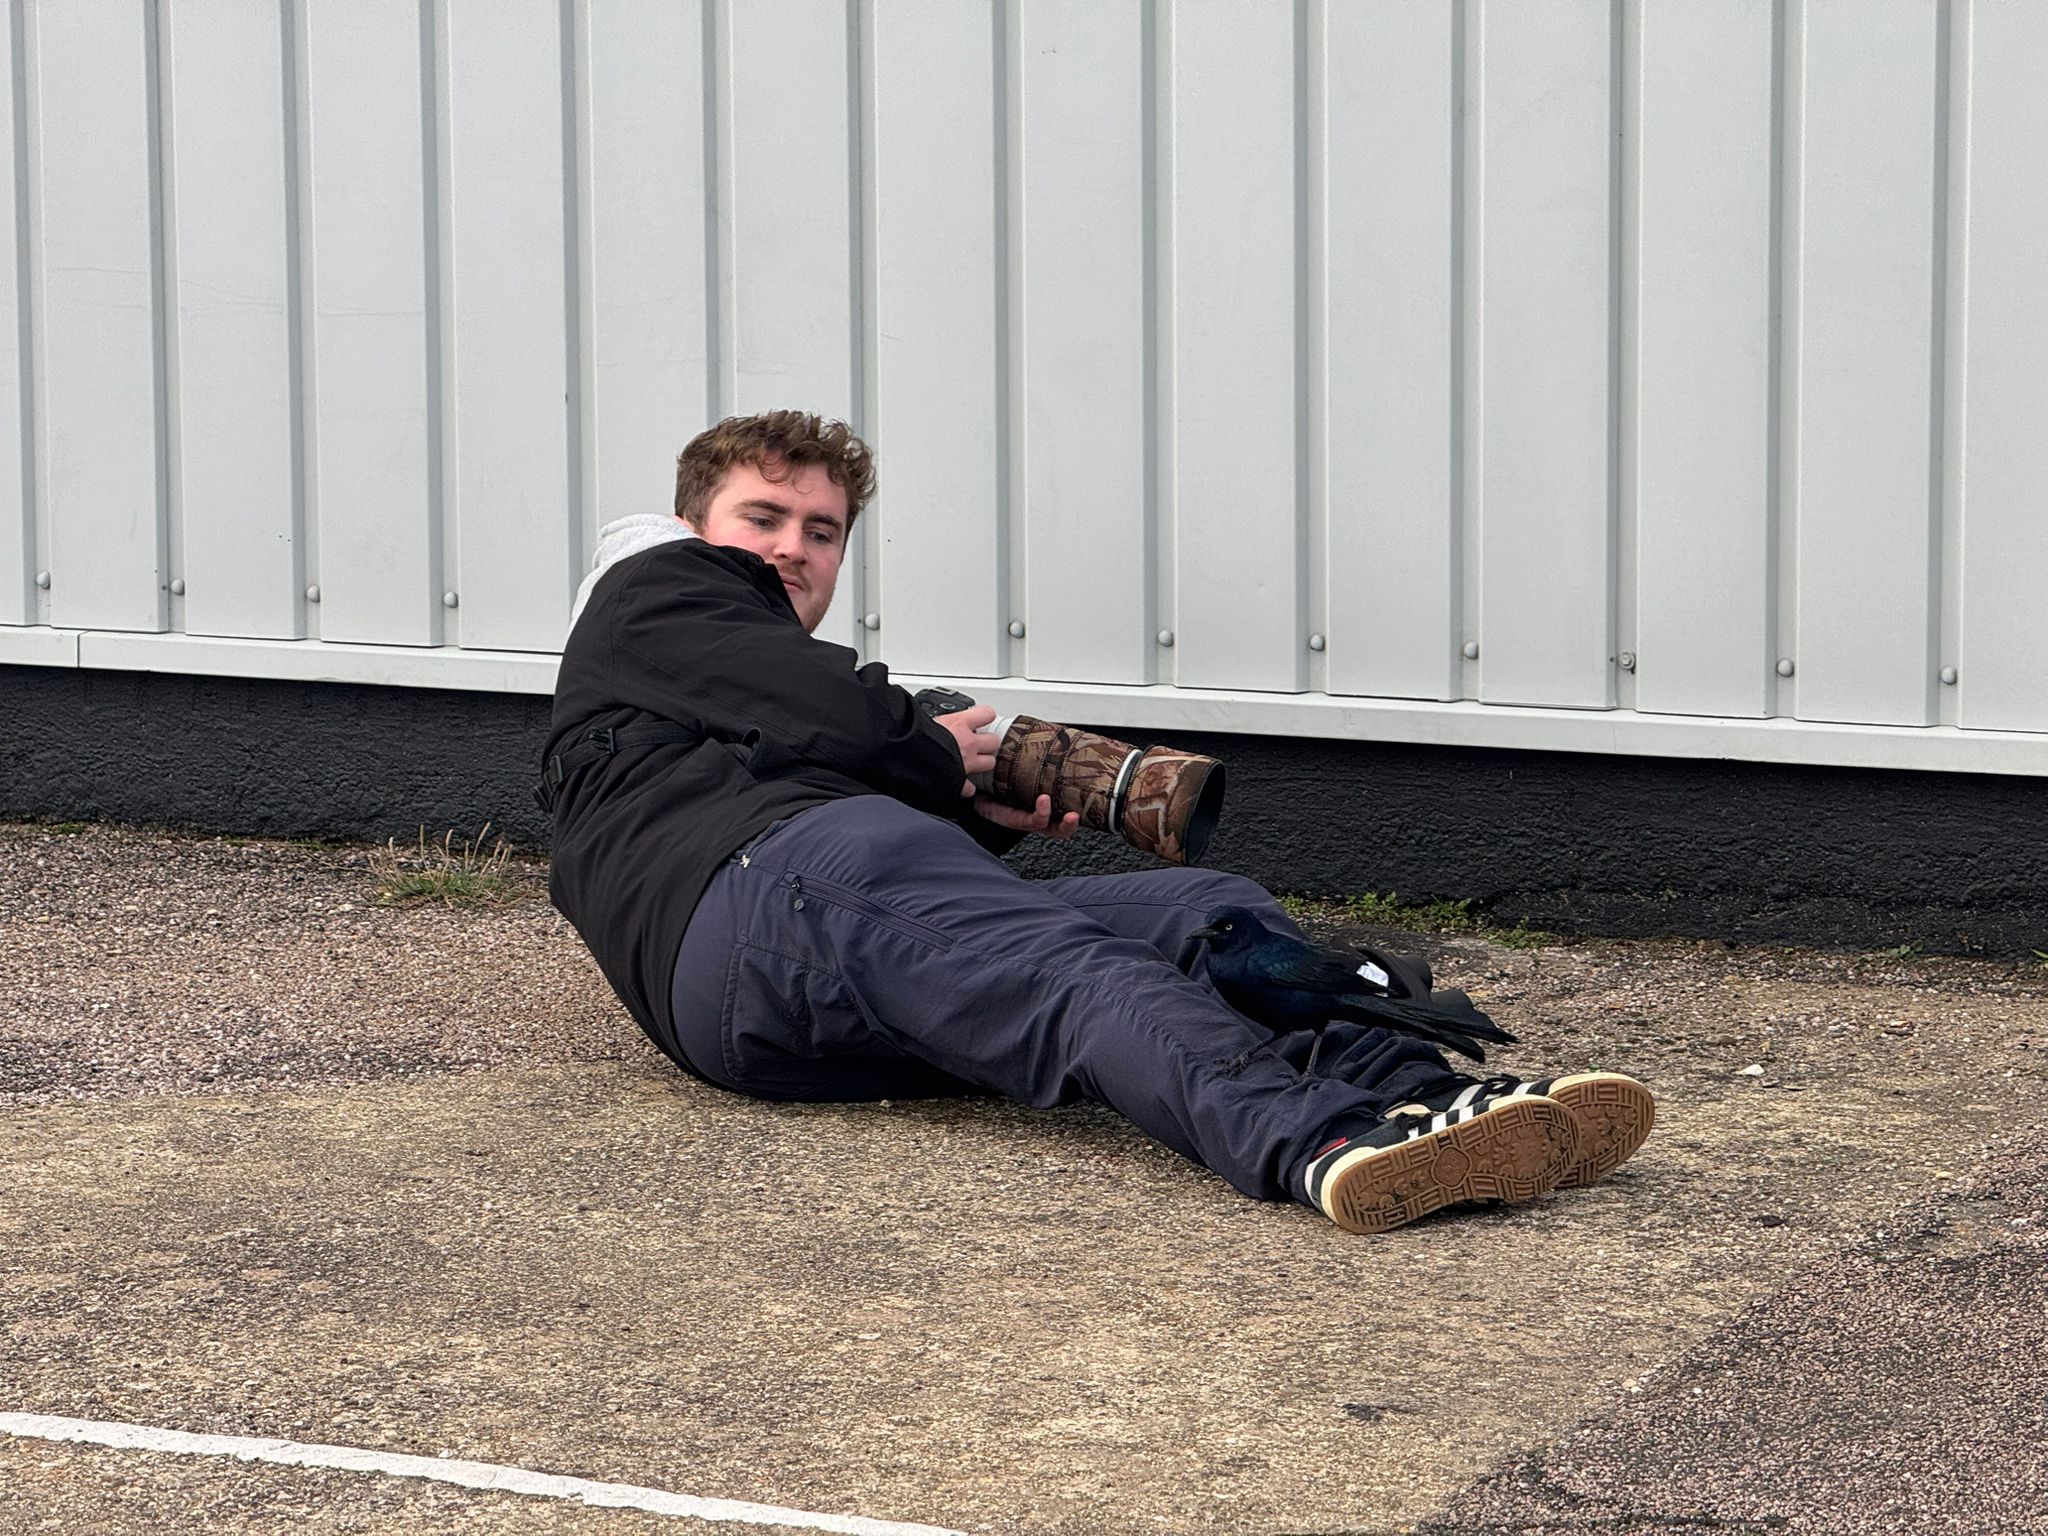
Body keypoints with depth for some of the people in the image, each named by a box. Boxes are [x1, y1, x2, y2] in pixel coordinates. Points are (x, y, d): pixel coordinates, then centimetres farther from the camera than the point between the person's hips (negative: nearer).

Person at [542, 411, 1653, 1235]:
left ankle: (1418, 1095, -42)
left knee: (1215, 912, -13)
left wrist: (989, 815, 12)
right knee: (1083, 973, -34)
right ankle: (1318, 1144, -63)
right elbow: (839, 715, 3)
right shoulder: (652, 593, 22)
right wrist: (943, 762, 21)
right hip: (769, 881, -7)